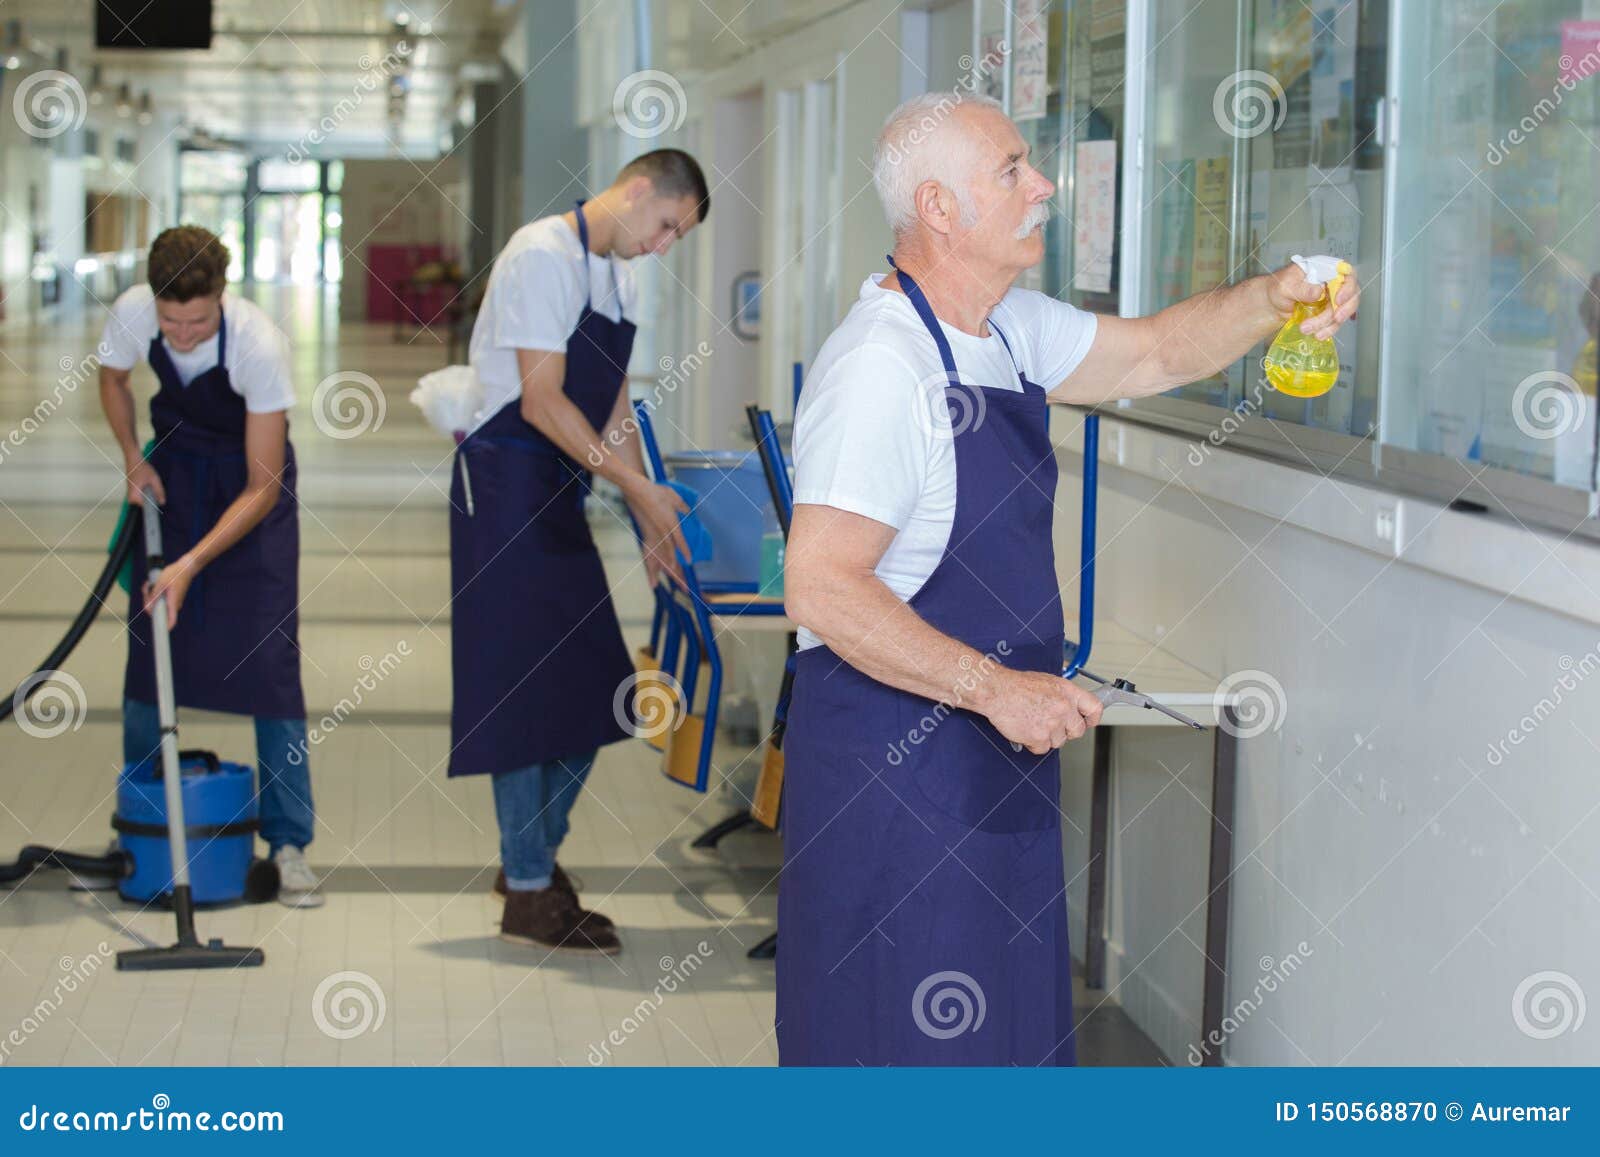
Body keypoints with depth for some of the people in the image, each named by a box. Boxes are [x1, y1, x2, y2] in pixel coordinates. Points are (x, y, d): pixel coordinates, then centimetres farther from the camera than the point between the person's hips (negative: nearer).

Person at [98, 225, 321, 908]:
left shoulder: (259, 344, -34)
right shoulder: (132, 314, -21)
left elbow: (263, 488, -28)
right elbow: (113, 377, 5)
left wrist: (192, 564, -34)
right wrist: (133, 458, -9)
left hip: (251, 476, -4)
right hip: (173, 463, 4)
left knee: (268, 653, -11)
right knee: (146, 643, 0)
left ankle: (289, 843, -7)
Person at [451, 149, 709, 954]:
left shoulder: (616, 274, 15)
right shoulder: (544, 255, -14)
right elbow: (541, 401, -20)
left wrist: (646, 517, 14)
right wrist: (639, 488, -20)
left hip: (560, 493, 9)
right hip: (506, 483, -9)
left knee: (591, 690, 10)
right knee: (528, 689, -6)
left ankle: (536, 853, 24)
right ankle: (529, 895, 2)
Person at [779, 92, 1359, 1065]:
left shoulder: (1009, 329, 9)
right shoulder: (881, 365, -20)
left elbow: (1155, 354, 22)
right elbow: (821, 590, -25)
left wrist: (1274, 298, 4)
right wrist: (997, 688, -24)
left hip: (994, 753, 9)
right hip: (892, 766, -9)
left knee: (1006, 1024, 15)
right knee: (904, 1039, -3)